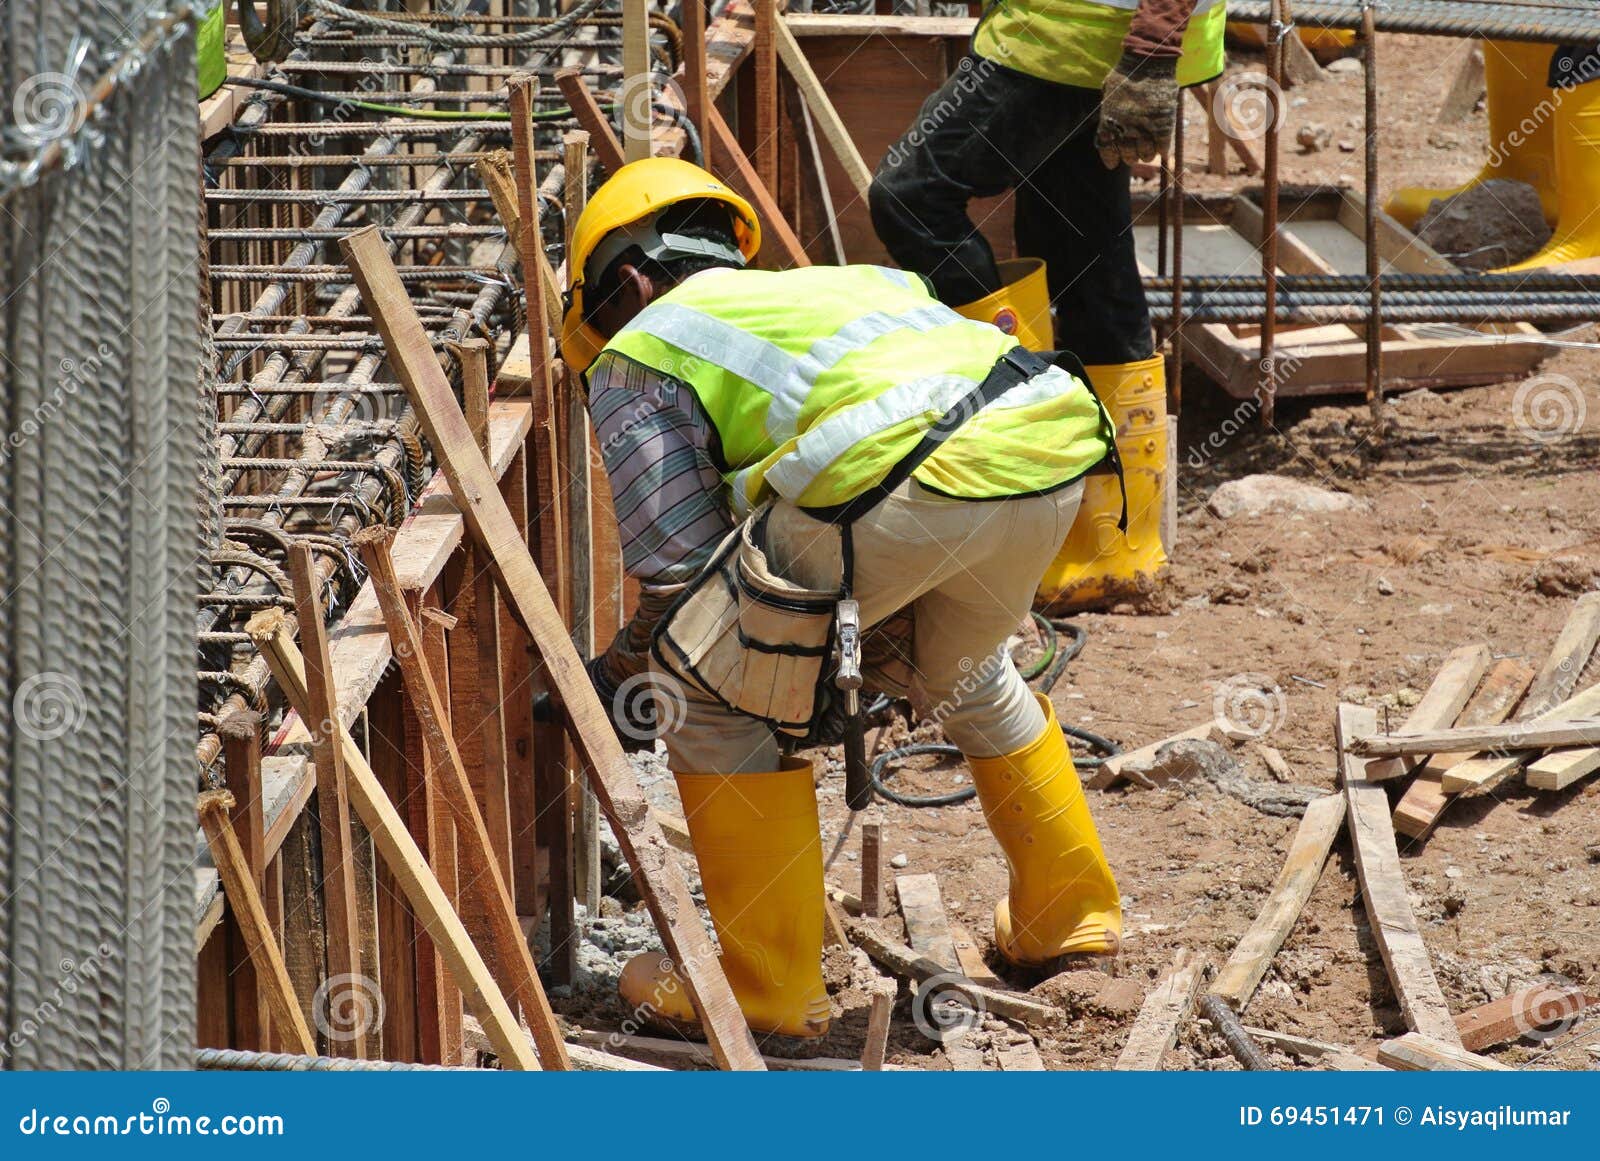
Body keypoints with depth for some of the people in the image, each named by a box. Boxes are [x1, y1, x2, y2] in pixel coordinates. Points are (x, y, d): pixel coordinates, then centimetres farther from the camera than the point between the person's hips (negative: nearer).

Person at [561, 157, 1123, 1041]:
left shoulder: (636, 355, 20)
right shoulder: (849, 282, 39)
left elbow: (679, 569, 12)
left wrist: (614, 679, 30)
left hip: (905, 481, -7)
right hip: (1059, 444, 7)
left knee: (709, 693, 12)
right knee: (968, 673, 36)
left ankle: (769, 990, 14)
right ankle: (1069, 913, 47)